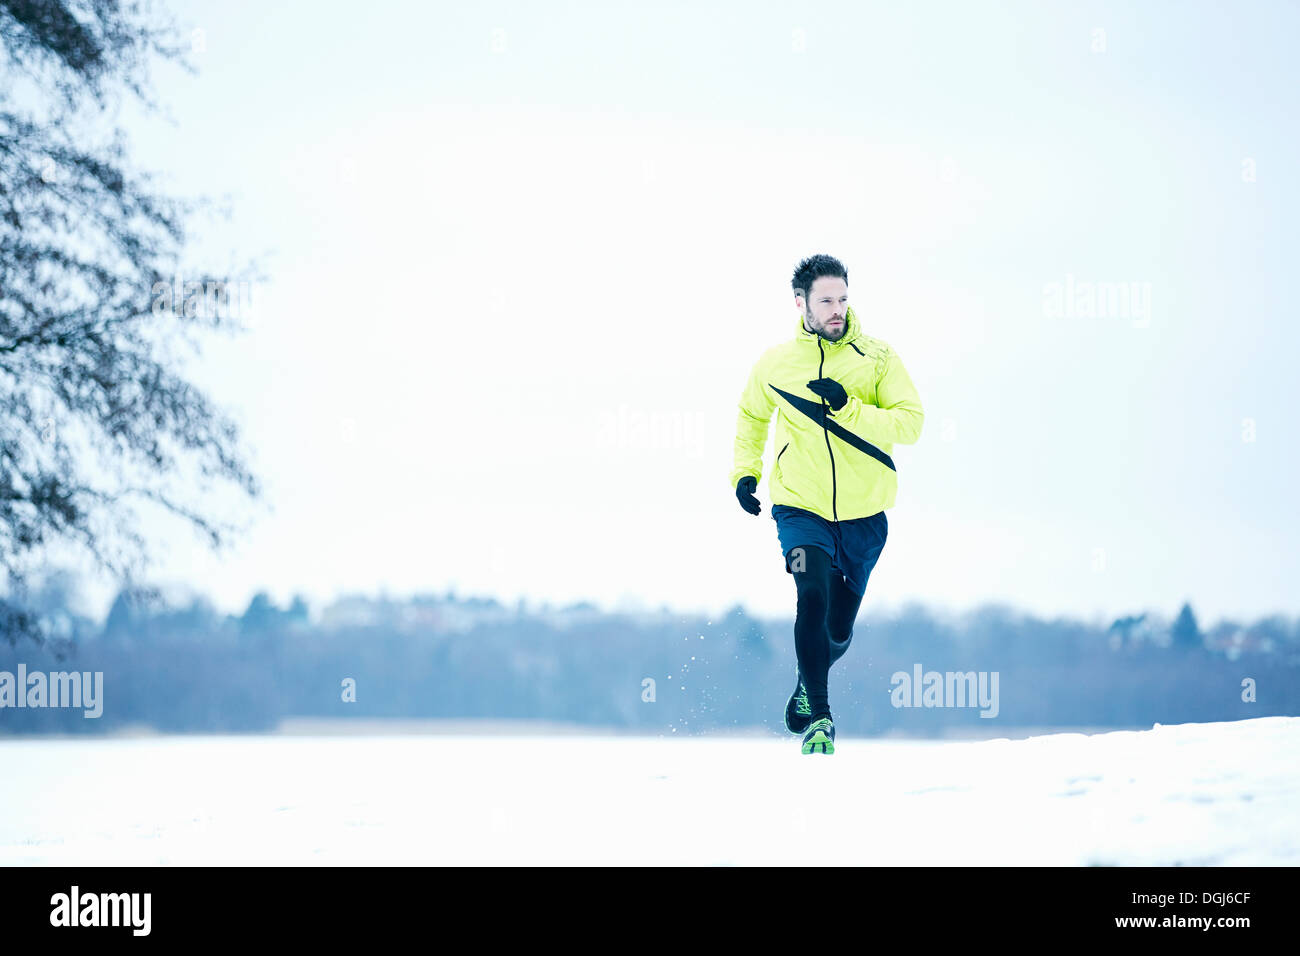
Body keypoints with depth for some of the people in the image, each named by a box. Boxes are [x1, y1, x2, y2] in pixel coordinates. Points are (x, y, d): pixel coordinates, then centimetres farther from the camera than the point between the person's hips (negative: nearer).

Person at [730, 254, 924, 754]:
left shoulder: (876, 356, -5)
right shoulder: (774, 364, 0)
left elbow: (910, 422, -13)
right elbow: (751, 416, 20)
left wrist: (847, 408, -24)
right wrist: (745, 471, 8)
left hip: (863, 513, 1)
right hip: (801, 509, -1)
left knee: (839, 629, 11)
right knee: (812, 596, -25)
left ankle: (806, 684, 45)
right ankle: (819, 717, -15)